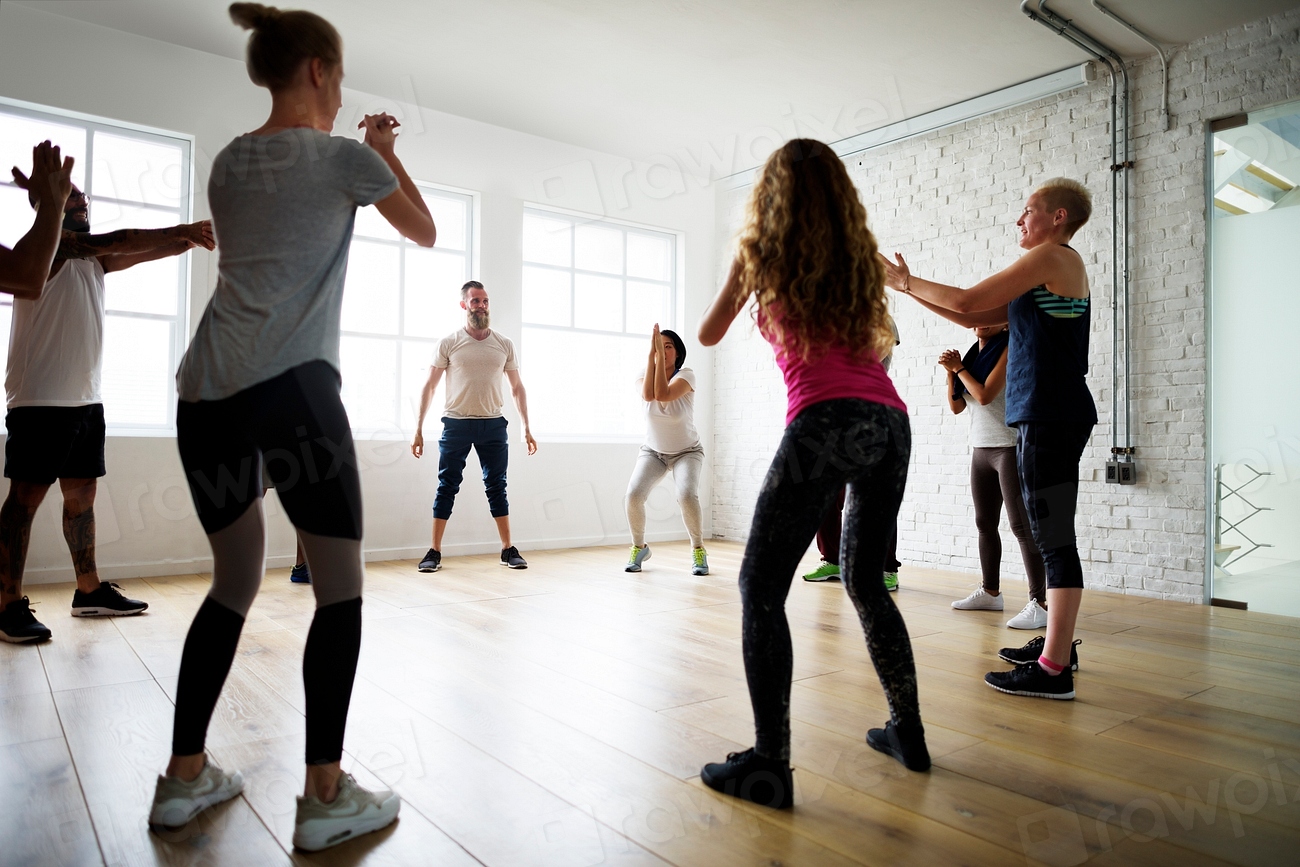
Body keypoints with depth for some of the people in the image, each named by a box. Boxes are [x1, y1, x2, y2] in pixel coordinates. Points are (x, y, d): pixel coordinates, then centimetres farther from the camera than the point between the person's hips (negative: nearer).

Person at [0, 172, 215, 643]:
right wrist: (179, 232, -15)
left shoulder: (92, 260, 18)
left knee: (82, 494, 10)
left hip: (86, 400, 8)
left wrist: (190, 236, -7)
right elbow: (107, 241, -18)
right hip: (40, 401, -8)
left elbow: (148, 251, 9)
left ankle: (89, 590, 17)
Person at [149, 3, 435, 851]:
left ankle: (184, 777, 25)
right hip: (291, 387, -7)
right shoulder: (344, 156, 3)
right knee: (341, 585, 2)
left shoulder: (229, 163, 19)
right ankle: (326, 796, 5)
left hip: (205, 393, 7)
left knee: (235, 582, 18)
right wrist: (385, 152, 28)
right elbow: (426, 232, 17)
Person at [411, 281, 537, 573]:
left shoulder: (504, 344, 7)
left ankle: (508, 550, 13)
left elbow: (517, 387, 11)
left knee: (497, 487, 6)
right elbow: (429, 387, 3)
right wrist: (418, 430, -2)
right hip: (456, 424, -1)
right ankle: (435, 552, 9)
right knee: (447, 488, 2)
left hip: (493, 425, 2)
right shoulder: (449, 343, 1)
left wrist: (527, 429, 6)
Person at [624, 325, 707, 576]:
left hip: (686, 451, -3)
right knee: (634, 494, -21)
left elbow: (663, 394, -36)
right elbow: (648, 395, -32)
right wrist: (651, 353, -31)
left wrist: (660, 352, -33)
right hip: (653, 451, 3)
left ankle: (698, 550, -6)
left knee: (687, 496, -30)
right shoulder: (643, 378, -6)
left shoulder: (686, 375, -16)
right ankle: (639, 547, 4)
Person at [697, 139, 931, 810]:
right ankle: (907, 733, 27)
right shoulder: (860, 257, 22)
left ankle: (769, 766, -5)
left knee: (761, 587, -2)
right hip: (890, 420, 7)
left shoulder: (761, 251, 10)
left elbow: (708, 334, 21)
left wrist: (741, 271, 35)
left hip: (827, 421, -6)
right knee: (865, 580, 19)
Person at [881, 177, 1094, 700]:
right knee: (1050, 534, 14)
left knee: (1054, 538, -9)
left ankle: (1053, 670, -4)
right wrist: (908, 288, 17)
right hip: (1045, 417, 10)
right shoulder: (1057, 271, 23)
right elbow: (975, 318, 20)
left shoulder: (1054, 256, -6)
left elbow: (968, 301, -11)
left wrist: (905, 281, 1)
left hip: (1052, 416, -10)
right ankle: (1057, 644, 25)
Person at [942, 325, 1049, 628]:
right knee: (985, 523, 11)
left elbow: (985, 395, -17)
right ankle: (990, 592, 21)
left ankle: (1039, 603, -9)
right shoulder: (973, 354, 12)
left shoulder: (1009, 348, -7)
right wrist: (950, 371, -2)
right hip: (981, 448, 8)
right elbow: (956, 406, 11)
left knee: (1021, 525, -11)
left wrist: (959, 367, -5)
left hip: (1010, 447, -7)